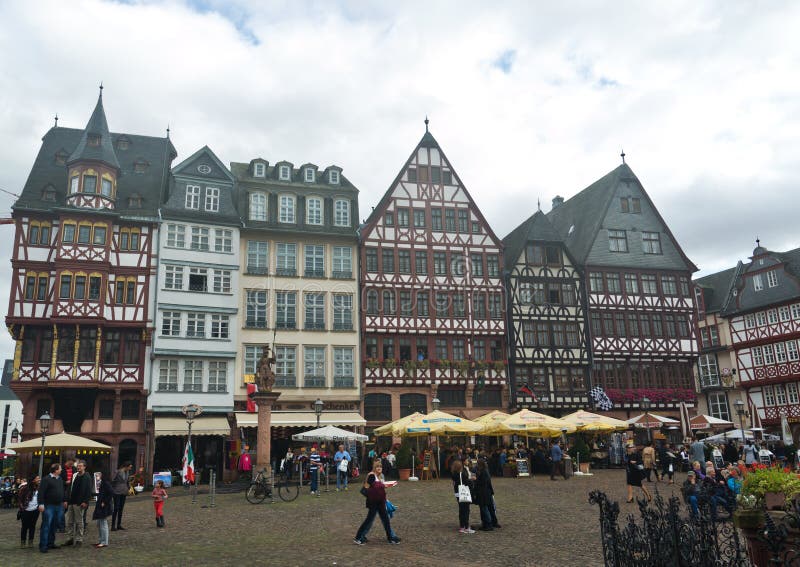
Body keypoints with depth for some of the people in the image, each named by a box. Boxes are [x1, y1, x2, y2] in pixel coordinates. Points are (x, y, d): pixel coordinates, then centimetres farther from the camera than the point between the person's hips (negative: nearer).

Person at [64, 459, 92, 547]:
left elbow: (88, 491, -10)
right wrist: (66, 499, 6)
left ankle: (79, 540, 9)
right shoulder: (74, 476, 11)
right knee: (69, 522, 10)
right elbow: (69, 488, 13)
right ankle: (70, 539, 20)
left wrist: (85, 501, -17)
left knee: (79, 522, 2)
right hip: (71, 502, 6)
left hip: (79, 503, -6)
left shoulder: (87, 478, -6)